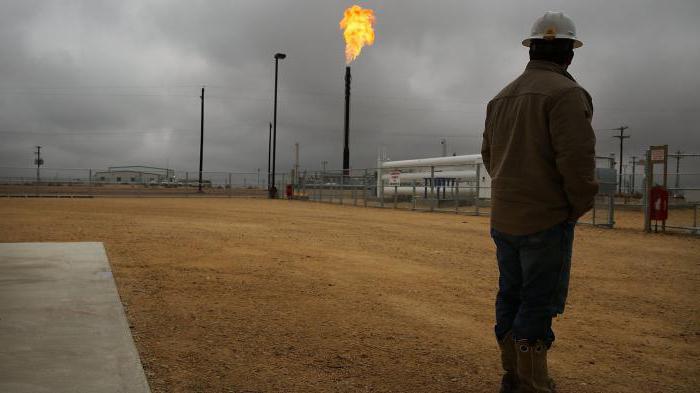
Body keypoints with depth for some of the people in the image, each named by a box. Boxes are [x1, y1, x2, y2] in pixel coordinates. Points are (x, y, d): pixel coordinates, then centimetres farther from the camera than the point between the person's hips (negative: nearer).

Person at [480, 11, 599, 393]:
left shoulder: (502, 97, 12)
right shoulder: (565, 92, -13)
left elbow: (490, 155, 17)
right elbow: (577, 158, -20)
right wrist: (580, 205, -5)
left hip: (503, 218, 8)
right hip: (546, 219, -7)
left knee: (511, 296, 13)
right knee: (540, 302, -1)